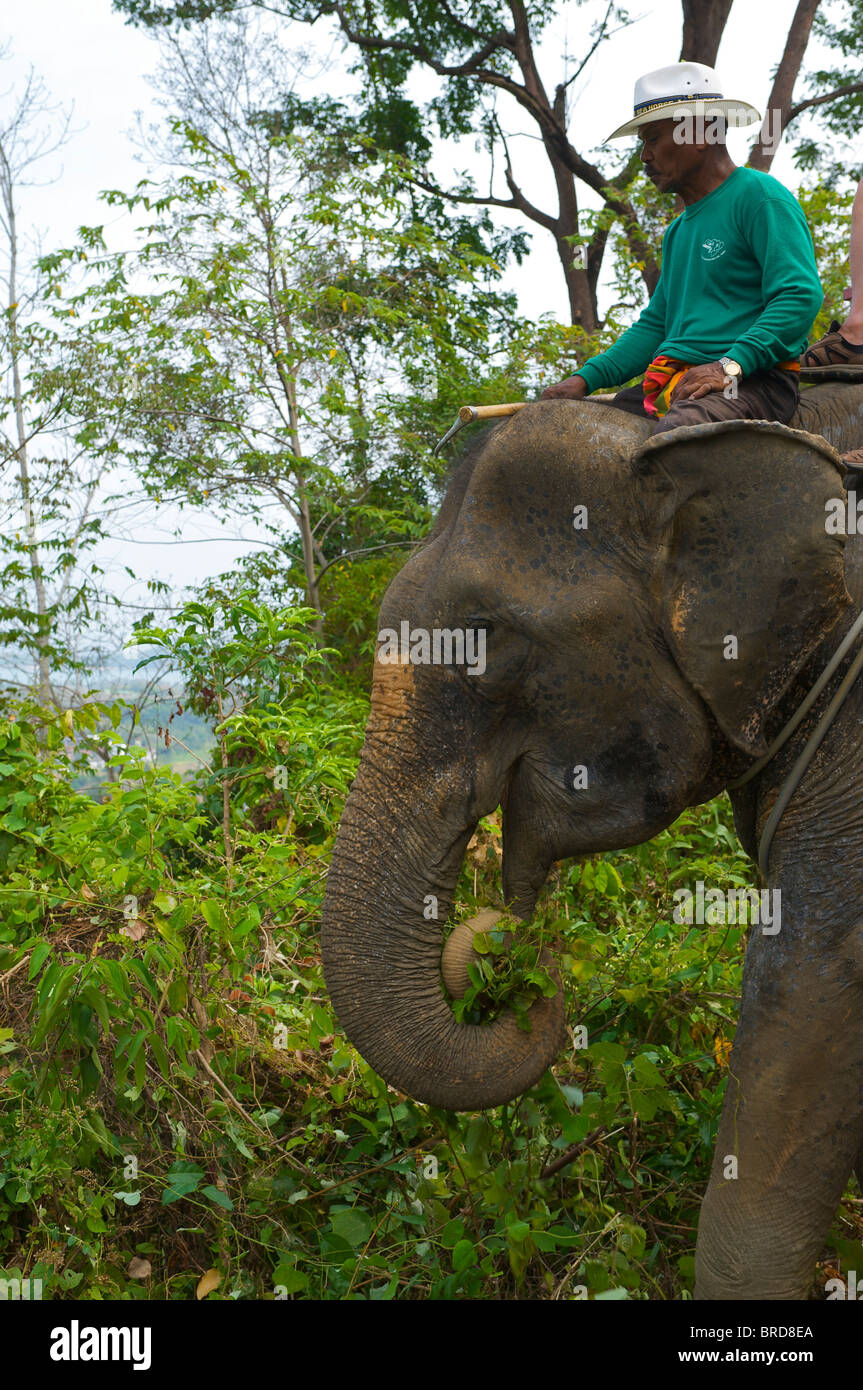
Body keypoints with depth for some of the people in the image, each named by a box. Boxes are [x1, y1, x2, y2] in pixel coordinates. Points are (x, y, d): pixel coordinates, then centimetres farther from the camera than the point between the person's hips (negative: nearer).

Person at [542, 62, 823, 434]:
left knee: (673, 436, -39)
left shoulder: (759, 196, -1)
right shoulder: (678, 229, 26)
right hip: (671, 384, 9)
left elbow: (801, 294, -13)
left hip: (753, 380, -9)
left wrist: (730, 366, -23)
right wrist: (586, 379, 12)